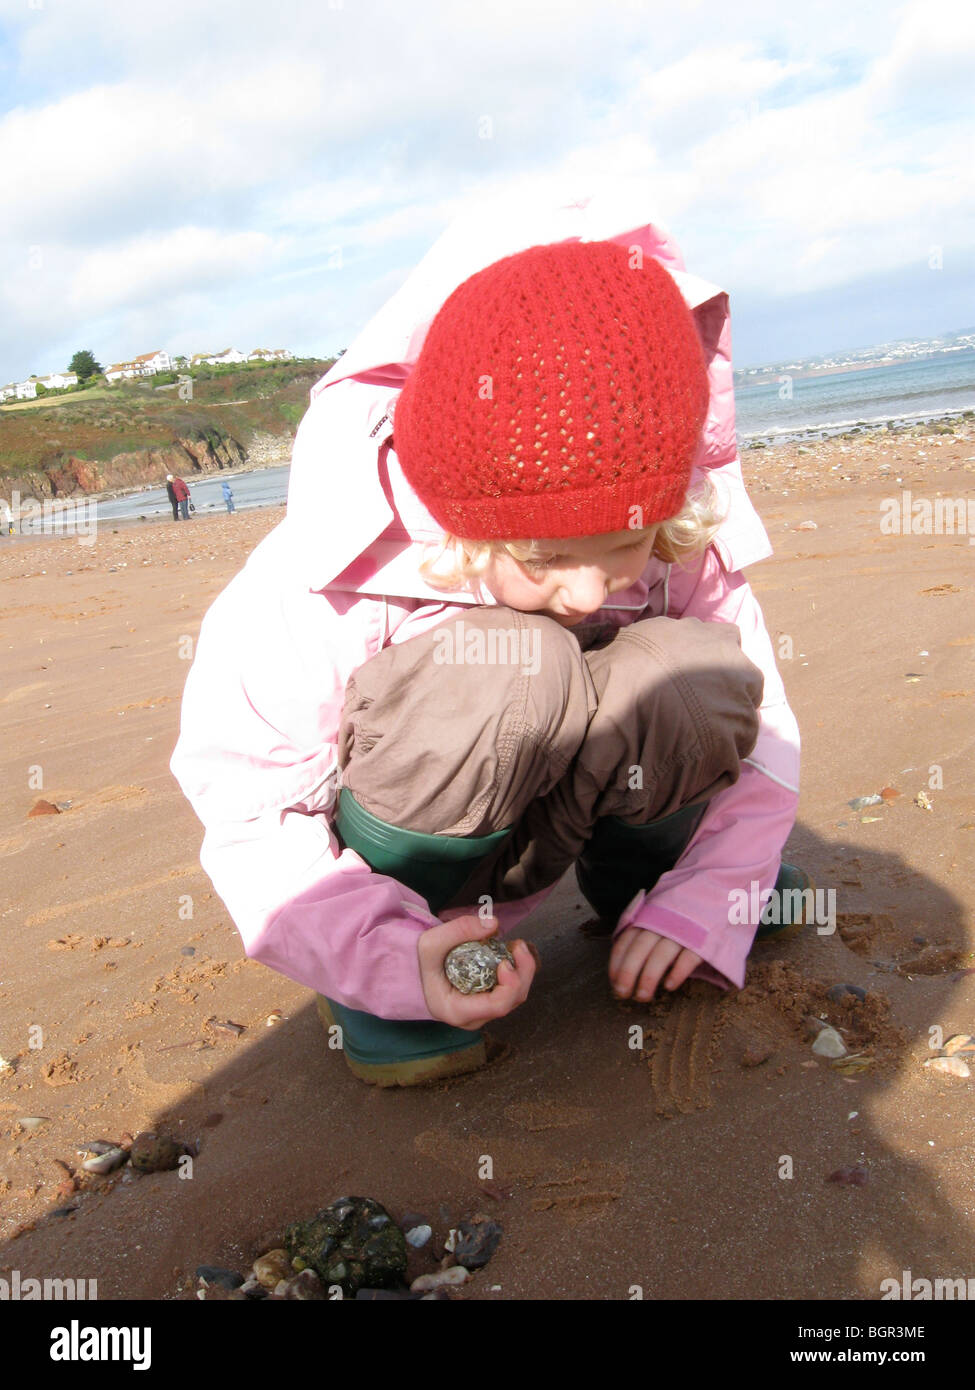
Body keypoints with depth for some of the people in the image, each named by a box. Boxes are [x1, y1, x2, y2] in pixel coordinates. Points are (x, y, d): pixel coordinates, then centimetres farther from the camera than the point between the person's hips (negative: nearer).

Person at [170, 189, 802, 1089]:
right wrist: (388, 959, -37)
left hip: (545, 827, 4)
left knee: (687, 675, -28)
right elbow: (249, 816, -24)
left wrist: (698, 907, -22)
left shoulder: (682, 546, -21)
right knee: (503, 673, -38)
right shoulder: (316, 600, -32)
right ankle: (371, 979, -15)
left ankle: (637, 877, 5)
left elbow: (751, 727, -10)